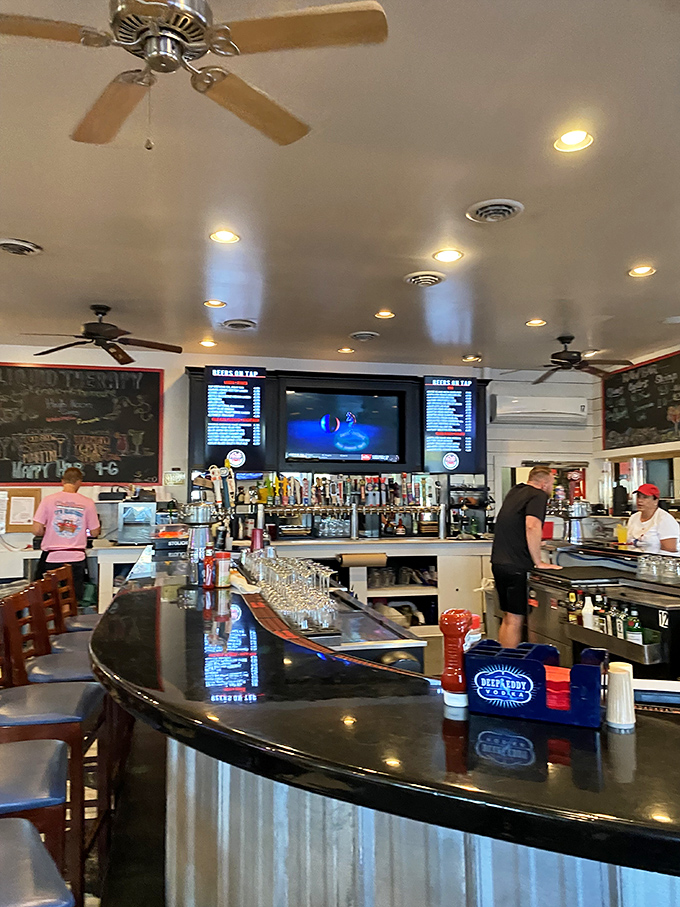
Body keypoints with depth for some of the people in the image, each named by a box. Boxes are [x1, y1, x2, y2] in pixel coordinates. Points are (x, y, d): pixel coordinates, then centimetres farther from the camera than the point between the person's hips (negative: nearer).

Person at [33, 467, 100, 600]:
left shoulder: (48, 500, -4)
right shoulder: (87, 503, -2)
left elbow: (36, 530, -6)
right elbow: (94, 533, 4)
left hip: (52, 559, 0)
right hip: (76, 558, 1)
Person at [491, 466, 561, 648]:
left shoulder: (515, 491, 18)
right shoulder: (538, 496, -8)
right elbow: (532, 526, -24)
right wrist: (538, 563, -18)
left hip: (499, 562, 9)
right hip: (516, 565, -9)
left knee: (508, 618, 16)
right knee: (515, 620, -3)